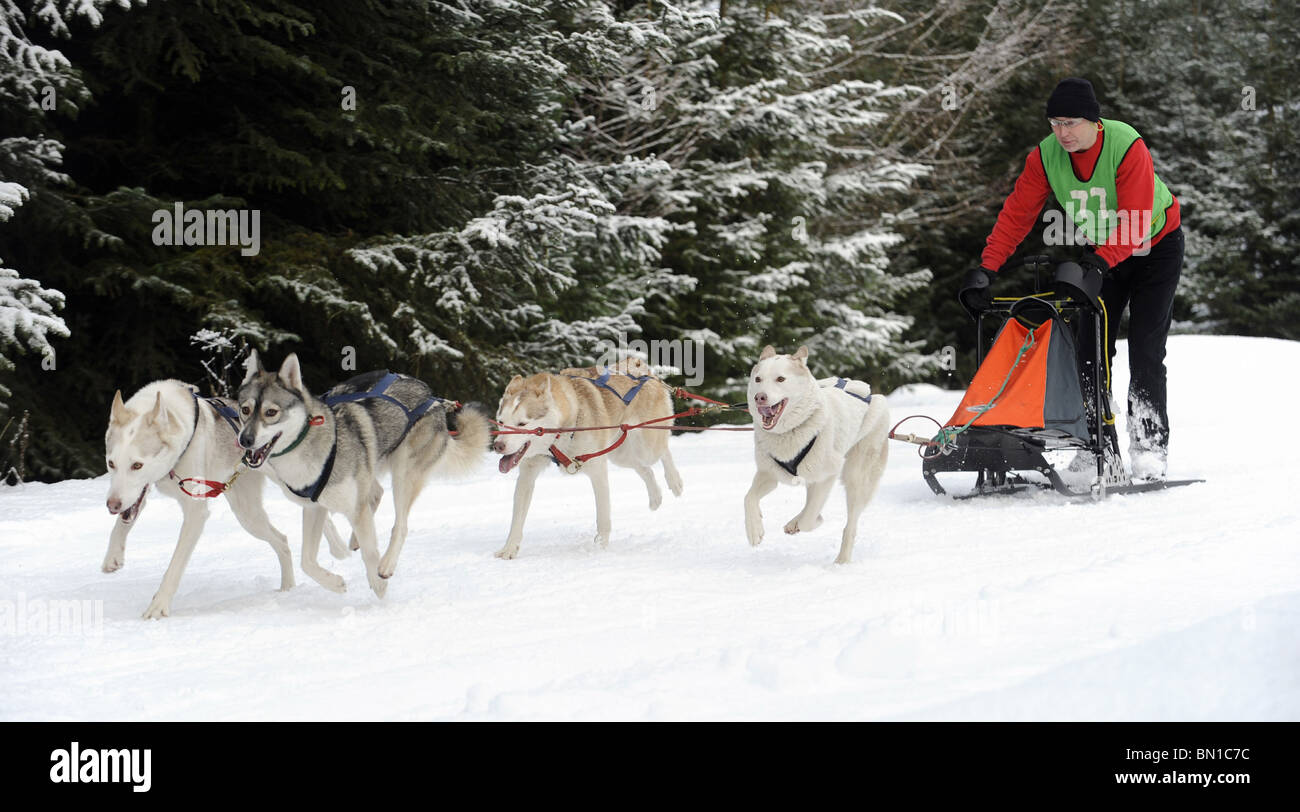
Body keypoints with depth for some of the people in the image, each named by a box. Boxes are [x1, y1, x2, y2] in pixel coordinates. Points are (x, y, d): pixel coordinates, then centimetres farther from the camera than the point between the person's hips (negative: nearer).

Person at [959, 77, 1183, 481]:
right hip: (1100, 252, 5)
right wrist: (986, 267, -28)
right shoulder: (1046, 156, -16)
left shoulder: (1128, 148, -31)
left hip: (1155, 248, -5)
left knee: (1145, 352, -11)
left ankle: (1149, 449, -7)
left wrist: (1102, 259, -52)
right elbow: (1017, 213, -17)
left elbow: (1136, 223, -37)